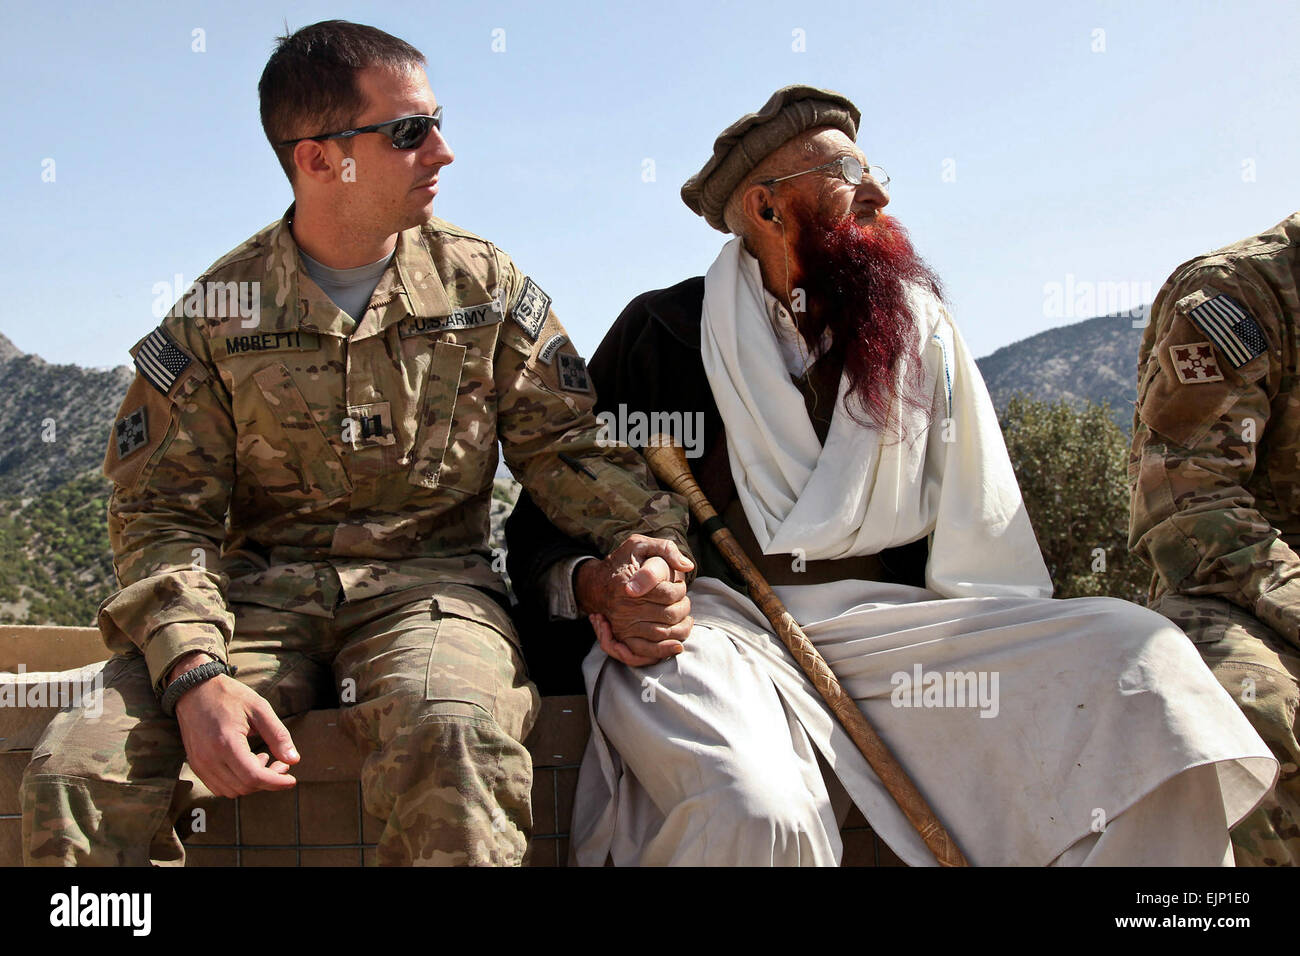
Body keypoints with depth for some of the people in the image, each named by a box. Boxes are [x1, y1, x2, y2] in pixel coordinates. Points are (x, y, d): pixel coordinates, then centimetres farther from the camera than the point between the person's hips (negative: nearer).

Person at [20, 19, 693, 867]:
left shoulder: (484, 284, 8)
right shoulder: (219, 311, 4)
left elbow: (566, 439, 9)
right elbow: (163, 508, 1)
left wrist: (639, 529, -13)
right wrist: (194, 670, -17)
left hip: (431, 581, 0)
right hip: (259, 593, 1)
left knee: (454, 738, -38)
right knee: (77, 772, -25)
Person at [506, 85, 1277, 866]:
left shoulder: (918, 327, 15)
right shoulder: (663, 331, 4)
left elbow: (980, 543, 15)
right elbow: (545, 521, 5)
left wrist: (1024, 665, 0)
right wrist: (596, 586, -17)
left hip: (875, 624, 4)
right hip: (709, 618, -3)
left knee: (1138, 653, -18)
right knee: (757, 817, -38)